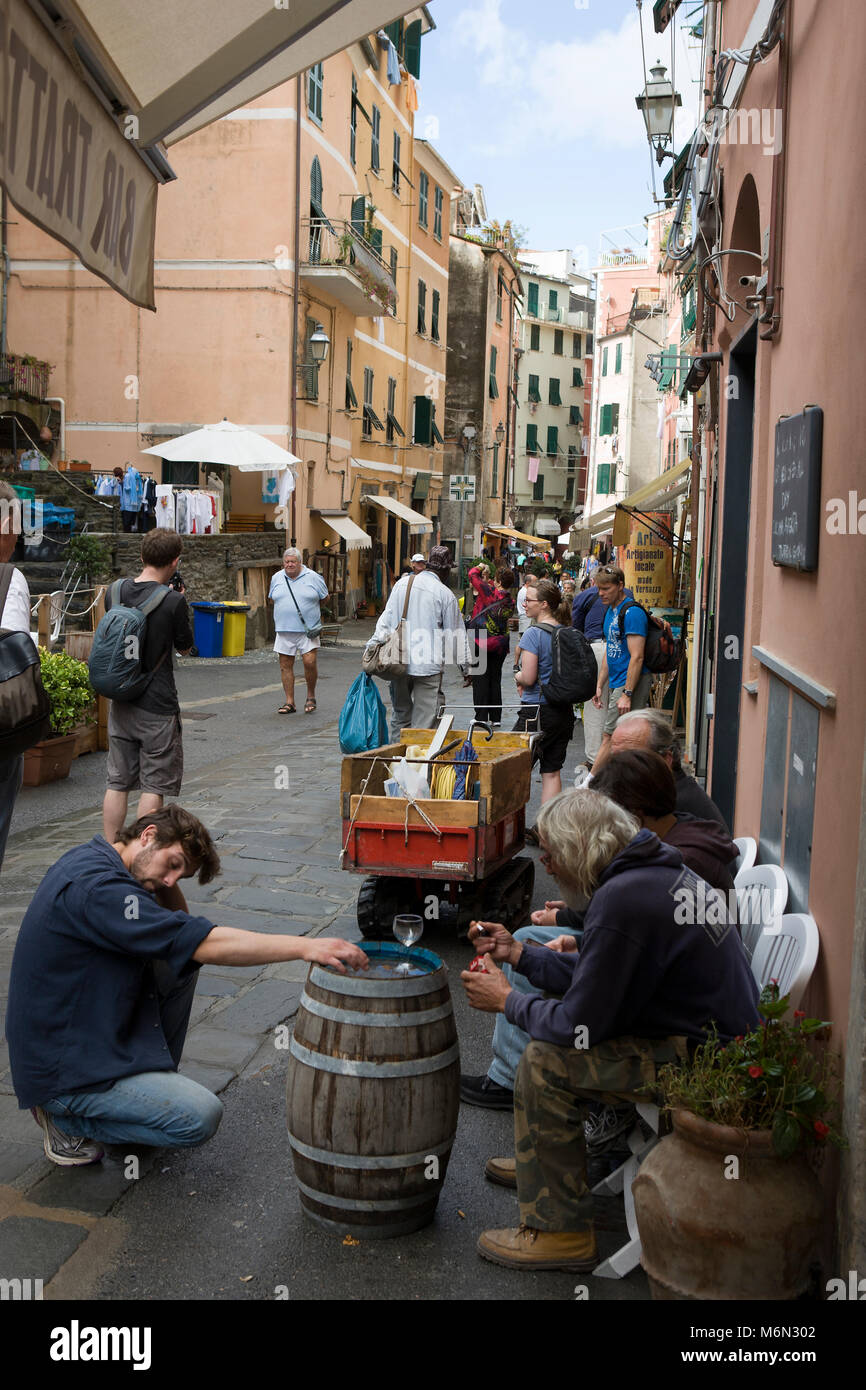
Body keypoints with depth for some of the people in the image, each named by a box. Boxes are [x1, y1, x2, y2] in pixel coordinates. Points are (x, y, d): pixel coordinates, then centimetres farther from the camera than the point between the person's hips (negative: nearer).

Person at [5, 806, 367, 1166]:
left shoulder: (90, 860, 4)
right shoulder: (96, 886, -27)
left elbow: (179, 921, 13)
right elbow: (204, 944, -32)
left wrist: (166, 880, -7)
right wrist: (306, 946, -34)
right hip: (60, 1071, -10)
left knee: (181, 962, 6)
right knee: (200, 1117, -14)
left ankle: (157, 1082, 16)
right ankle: (67, 1120, 1)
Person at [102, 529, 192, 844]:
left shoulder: (115, 592, 1)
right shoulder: (173, 600, -16)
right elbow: (184, 647, -2)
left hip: (120, 703, 6)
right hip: (158, 706, -6)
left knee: (117, 783, 13)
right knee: (153, 786, 3)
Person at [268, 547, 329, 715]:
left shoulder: (313, 577, 1)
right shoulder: (277, 578, 9)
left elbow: (325, 599, 10)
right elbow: (271, 599, 23)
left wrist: (312, 612, 8)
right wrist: (284, 609, 13)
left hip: (308, 630, -3)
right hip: (284, 630, 3)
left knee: (310, 662, -13)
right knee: (285, 665, 3)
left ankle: (311, 696, 9)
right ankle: (289, 702, 11)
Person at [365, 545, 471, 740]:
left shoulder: (402, 583, 6)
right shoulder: (445, 594, -5)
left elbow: (387, 617, 7)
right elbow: (455, 634, 0)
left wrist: (374, 643, 12)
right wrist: (465, 668, 8)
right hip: (428, 664, -4)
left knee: (400, 713, 16)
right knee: (424, 716, 1)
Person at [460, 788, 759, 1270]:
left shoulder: (622, 900, -25)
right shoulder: (657, 869, 6)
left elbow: (579, 1024, -20)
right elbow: (593, 977, 16)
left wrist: (508, 1001, -4)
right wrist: (517, 953, 16)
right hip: (723, 1038, 11)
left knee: (546, 1061, -14)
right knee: (551, 1015, 19)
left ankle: (560, 1233, -2)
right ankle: (542, 1160, 37)